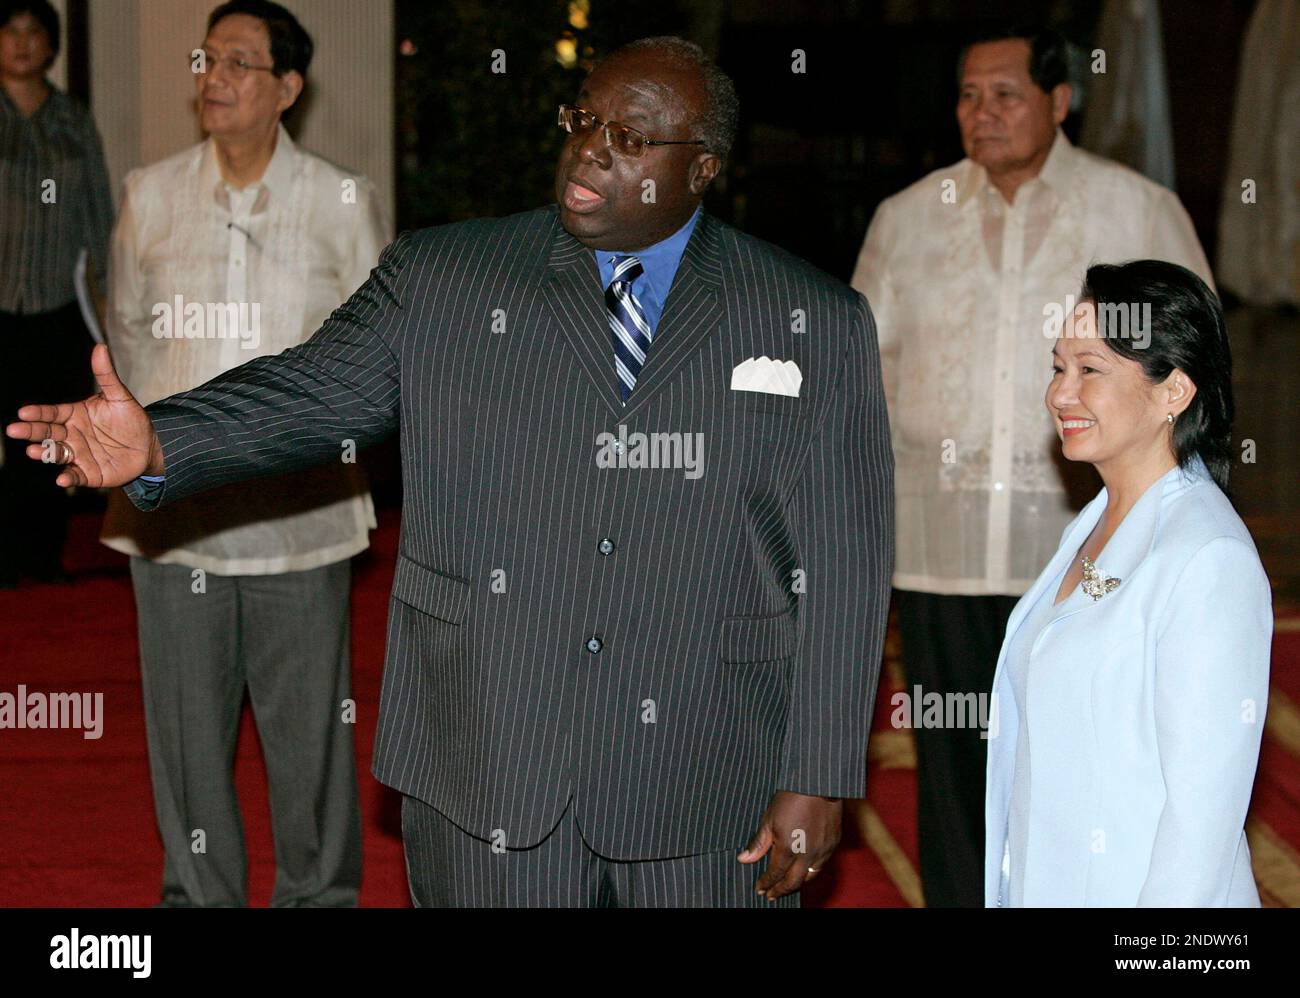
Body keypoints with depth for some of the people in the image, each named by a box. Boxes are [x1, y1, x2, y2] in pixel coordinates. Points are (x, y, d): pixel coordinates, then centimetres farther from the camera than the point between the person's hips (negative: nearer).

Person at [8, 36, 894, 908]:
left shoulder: (816, 324, 2)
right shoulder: (440, 281, 6)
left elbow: (842, 566, 0)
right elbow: (312, 393, -4)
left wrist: (818, 778, -5)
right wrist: (157, 444, -24)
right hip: (486, 771, 1)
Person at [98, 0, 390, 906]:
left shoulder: (343, 203, -2)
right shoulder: (151, 195, 4)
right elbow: (128, 329, 15)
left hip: (298, 505, -2)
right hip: (174, 506, 2)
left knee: (306, 718, 4)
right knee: (186, 716, 8)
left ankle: (318, 891, 21)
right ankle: (199, 892, 23)